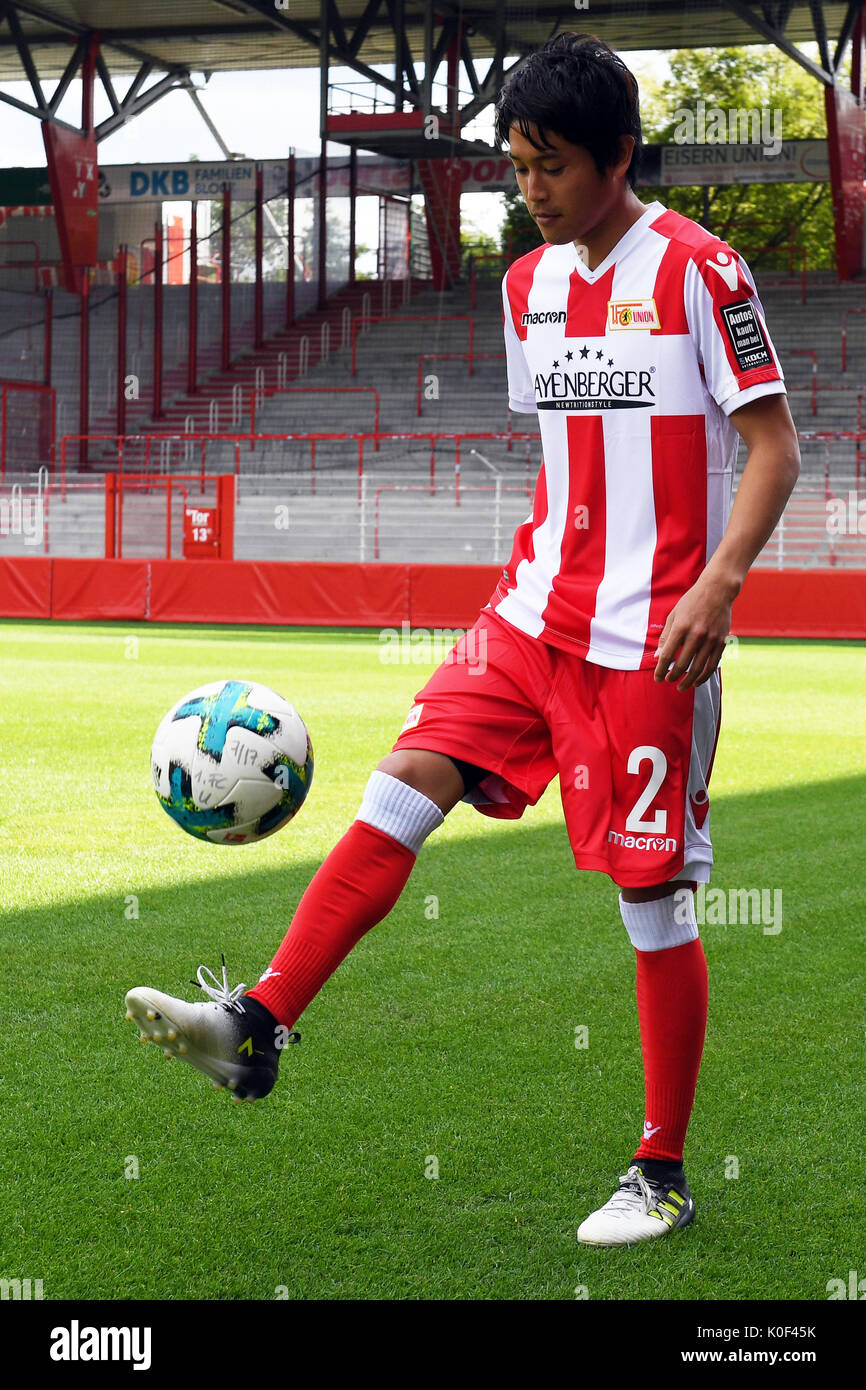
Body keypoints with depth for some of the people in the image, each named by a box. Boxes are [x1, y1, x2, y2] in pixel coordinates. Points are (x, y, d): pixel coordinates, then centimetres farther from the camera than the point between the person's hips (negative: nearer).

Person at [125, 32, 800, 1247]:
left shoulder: (697, 271, -9)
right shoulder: (530, 282, 12)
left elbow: (773, 445, -11)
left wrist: (717, 580, -23)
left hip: (650, 639, -6)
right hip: (536, 612, 6)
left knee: (653, 897, -1)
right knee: (405, 781, -9)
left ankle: (663, 1176, 11)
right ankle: (256, 1028, -10)